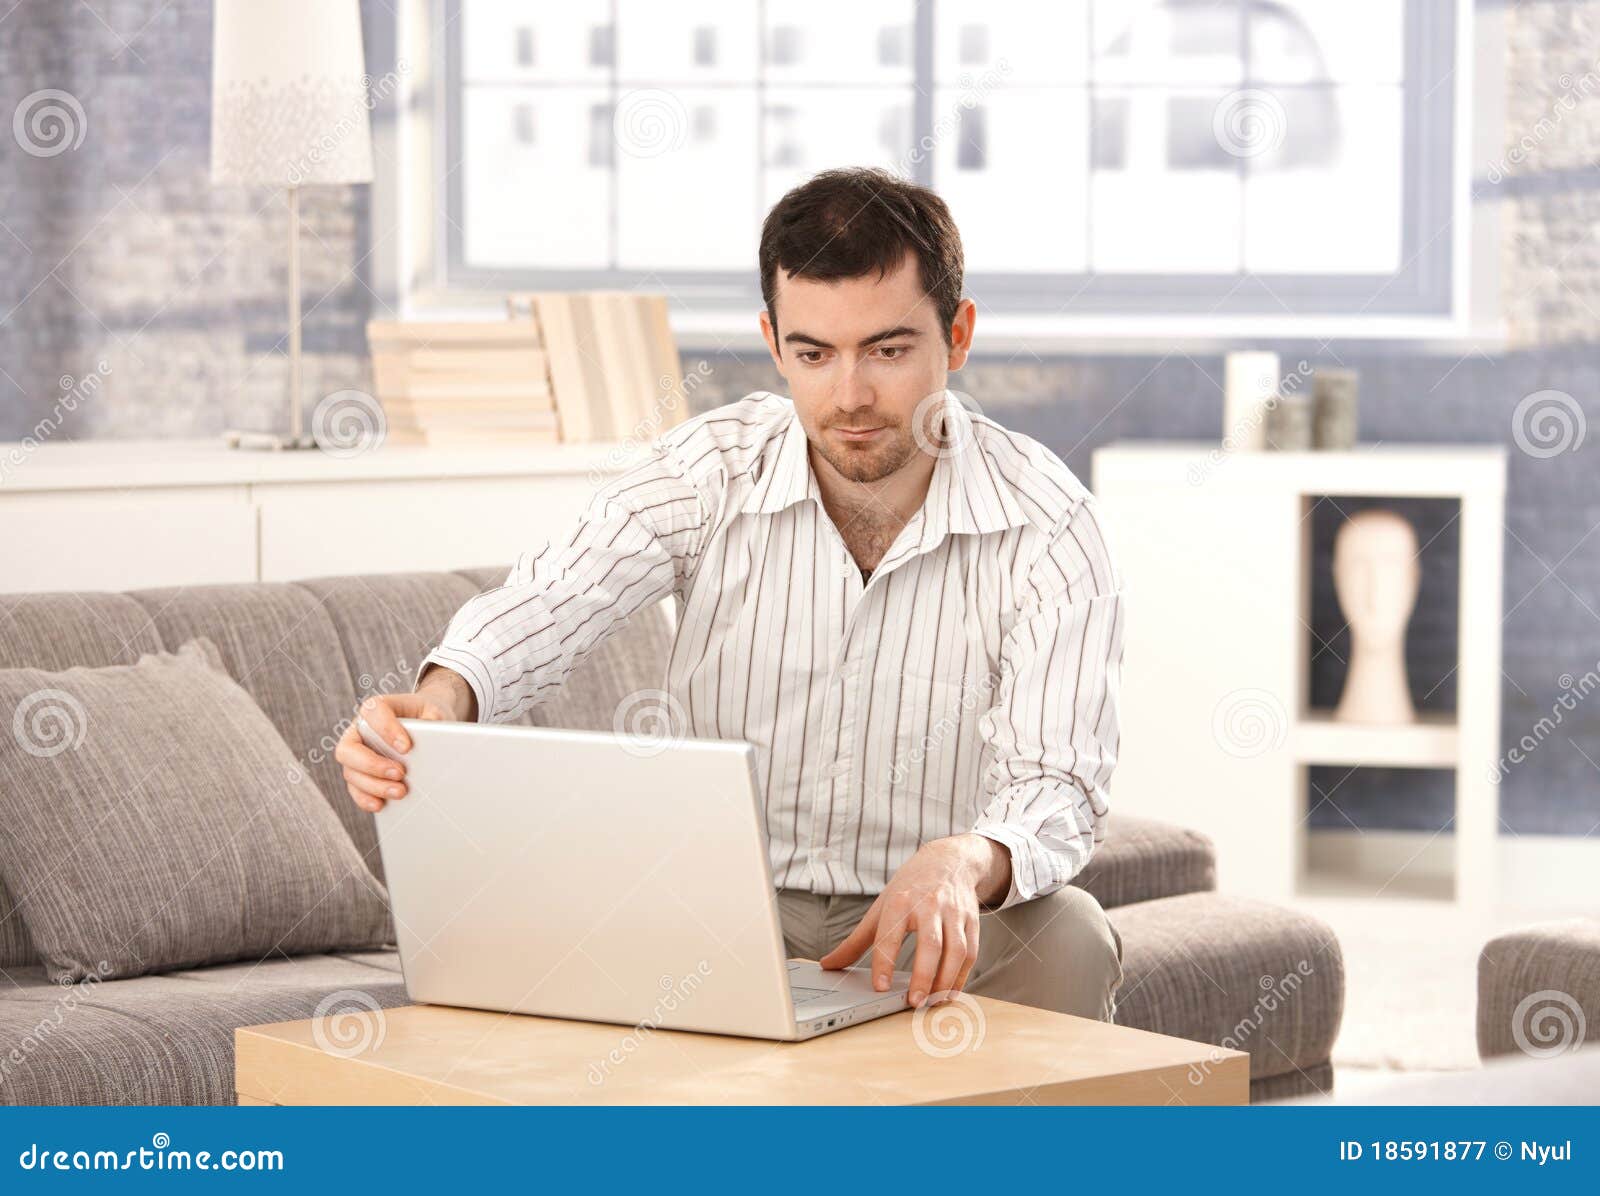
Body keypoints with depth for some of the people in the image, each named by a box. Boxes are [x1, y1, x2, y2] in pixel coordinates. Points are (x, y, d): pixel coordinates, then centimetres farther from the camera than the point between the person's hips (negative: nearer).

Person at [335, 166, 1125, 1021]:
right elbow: (550, 605, -22)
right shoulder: (707, 474, -7)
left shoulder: (1046, 524, -13)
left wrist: (964, 864, -46)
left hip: (949, 922, -1)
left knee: (1068, 940, -33)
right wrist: (440, 702, -46)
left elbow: (1056, 788, -21)